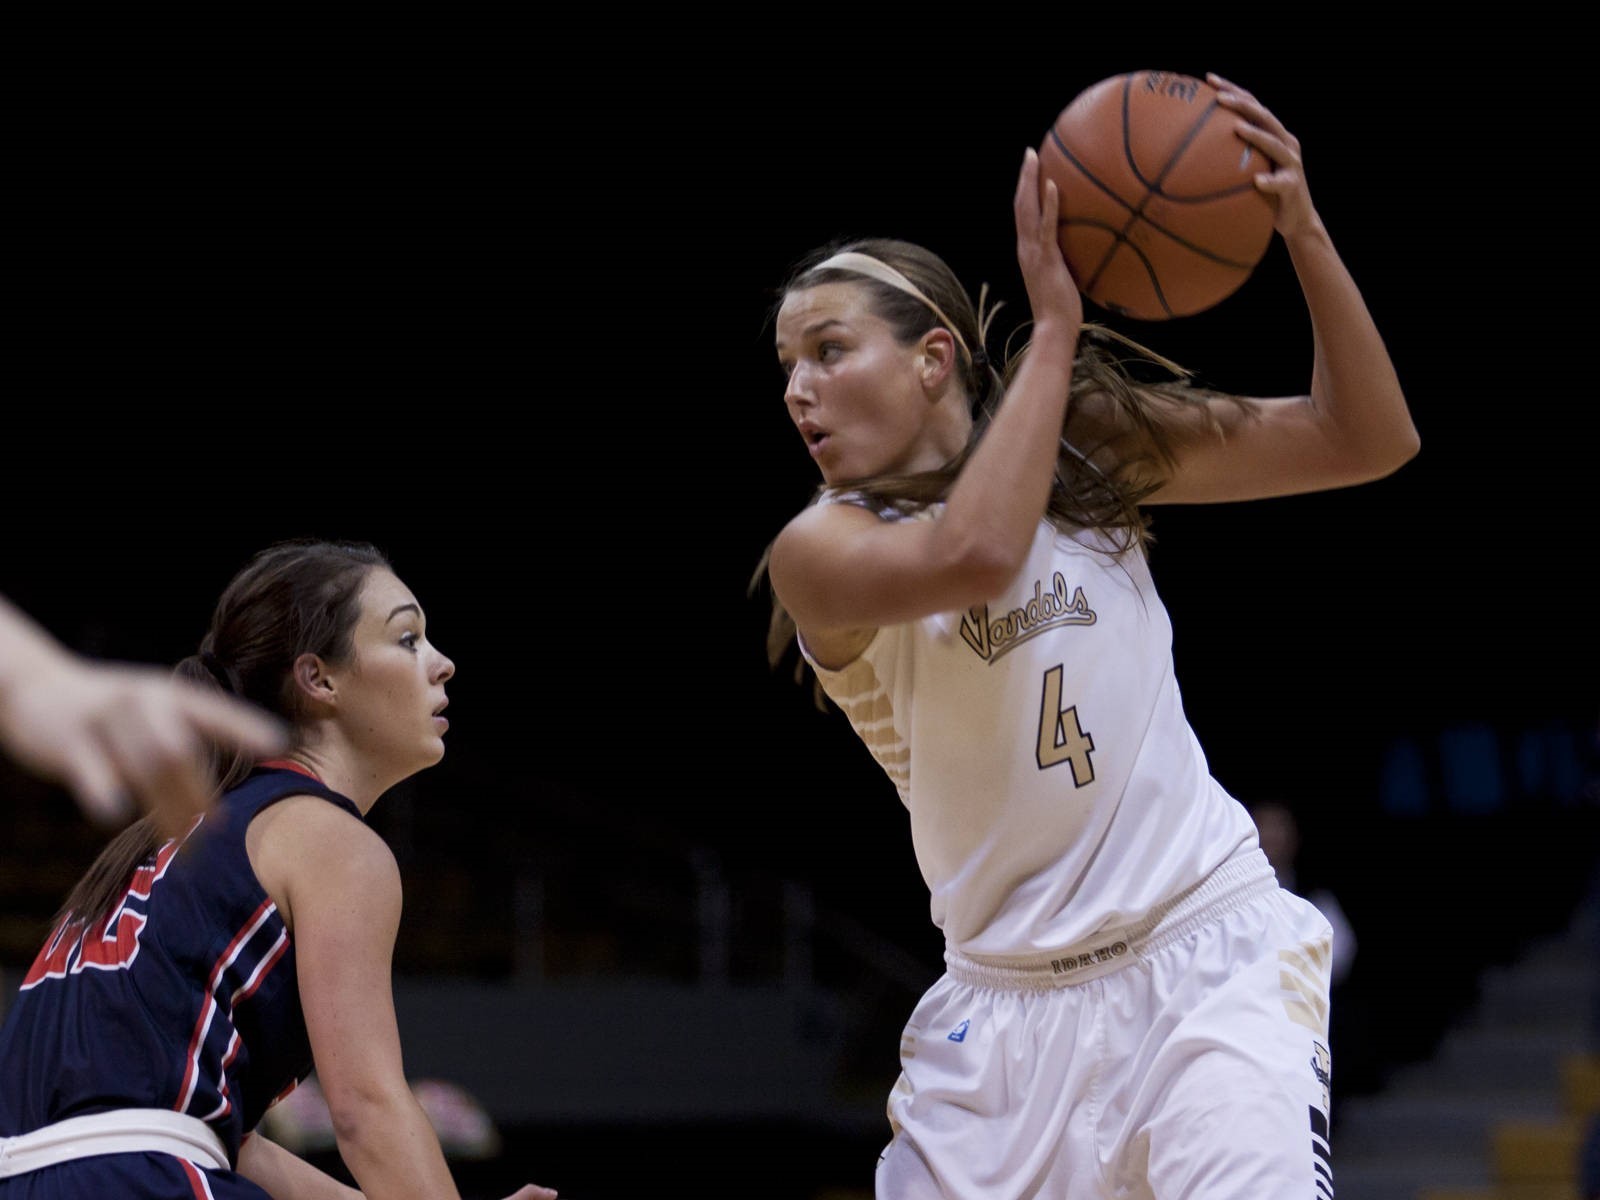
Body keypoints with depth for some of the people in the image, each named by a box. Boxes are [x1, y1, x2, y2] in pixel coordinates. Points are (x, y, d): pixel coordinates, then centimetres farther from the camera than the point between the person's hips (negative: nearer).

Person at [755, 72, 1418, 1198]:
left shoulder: (1090, 445, 6)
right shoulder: (818, 550, -5)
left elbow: (1367, 439, 5)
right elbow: (971, 555, -27)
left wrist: (1304, 233, -9)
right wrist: (1053, 325, -19)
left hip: (1207, 947, 0)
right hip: (1009, 995, 0)